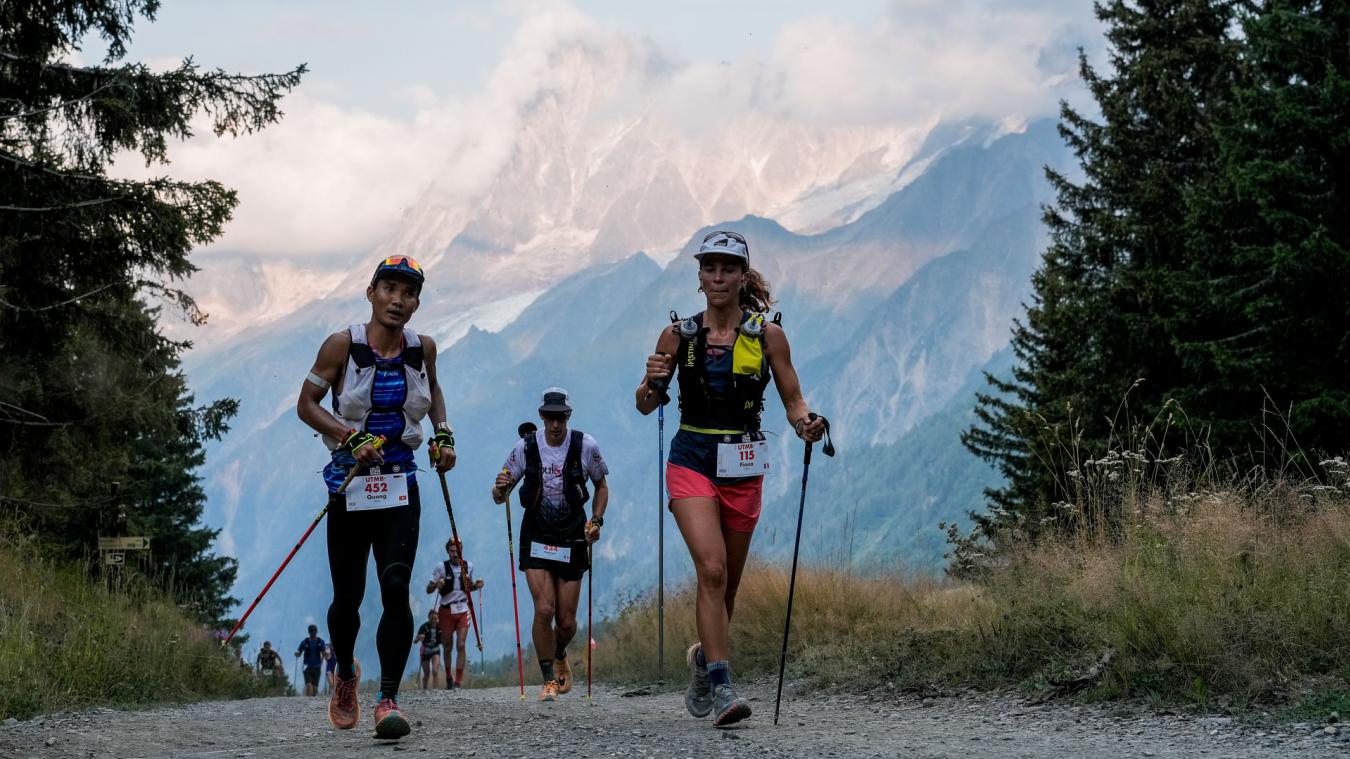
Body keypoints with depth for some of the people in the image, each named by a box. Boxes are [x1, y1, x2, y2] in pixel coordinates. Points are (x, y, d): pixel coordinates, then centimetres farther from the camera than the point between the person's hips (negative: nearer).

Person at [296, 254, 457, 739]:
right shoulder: (343, 345, -7)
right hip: (349, 482, -1)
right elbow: (306, 403, -5)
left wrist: (443, 434, 10)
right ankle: (345, 677, 36)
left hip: (400, 487, 1)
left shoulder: (423, 348, 3)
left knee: (396, 589, -14)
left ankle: (388, 699, -13)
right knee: (348, 596, 7)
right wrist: (350, 437, -18)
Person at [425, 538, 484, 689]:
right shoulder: (441, 567, -7)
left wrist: (476, 585, -2)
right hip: (446, 610, -1)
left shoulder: (469, 566, 3)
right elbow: (429, 589, -4)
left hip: (463, 610, 1)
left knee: (461, 645, -9)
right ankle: (448, 678, 24)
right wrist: (437, 584, -25)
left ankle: (459, 680, -8)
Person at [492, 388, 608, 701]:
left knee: (566, 621, 3)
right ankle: (549, 680, -2)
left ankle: (560, 656, 38)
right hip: (536, 539, 0)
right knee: (544, 610, -16)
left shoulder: (586, 446, -6)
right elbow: (499, 496, 2)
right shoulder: (526, 447, -5)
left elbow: (601, 486, 10)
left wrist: (596, 520, -4)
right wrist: (500, 489, -22)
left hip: (572, 541, 1)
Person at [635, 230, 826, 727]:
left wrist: (806, 425, -17)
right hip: (691, 460, -1)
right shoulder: (678, 336, 2)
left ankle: (703, 657, 40)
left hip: (743, 466, 2)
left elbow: (793, 401, 5)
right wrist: (653, 382, -15)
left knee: (727, 582, 12)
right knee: (711, 568, -20)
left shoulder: (767, 335, 1)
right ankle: (721, 687, -22)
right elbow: (645, 405, 7)